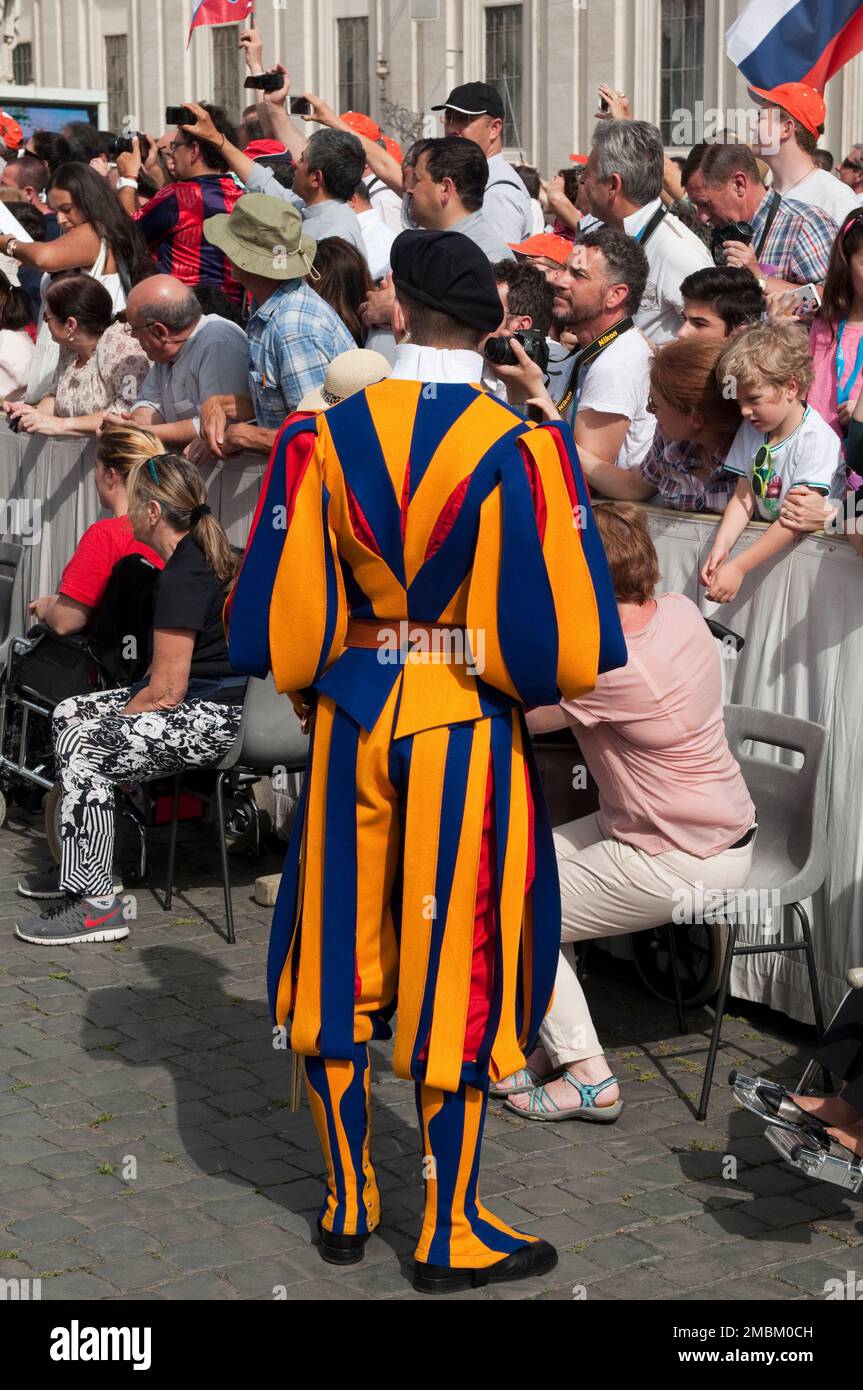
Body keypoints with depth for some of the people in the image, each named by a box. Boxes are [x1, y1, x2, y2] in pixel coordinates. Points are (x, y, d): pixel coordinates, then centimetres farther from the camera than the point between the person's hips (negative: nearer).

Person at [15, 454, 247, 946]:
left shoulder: (184, 574, -20)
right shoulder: (206, 555, 12)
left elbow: (165, 691, -21)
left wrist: (114, 720, -3)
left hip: (216, 719, -11)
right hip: (212, 702, 11)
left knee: (85, 747, -18)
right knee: (69, 714, 12)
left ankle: (97, 903, -16)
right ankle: (81, 870, 19)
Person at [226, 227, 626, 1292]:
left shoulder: (321, 439, -6)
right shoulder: (521, 450, -13)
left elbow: (273, 620, -3)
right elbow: (558, 634, -13)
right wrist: (530, 689, 9)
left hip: (350, 727, 3)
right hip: (467, 735, -2)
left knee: (343, 960, 16)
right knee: (457, 975, 7)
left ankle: (347, 1207, 28)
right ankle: (452, 1235, 17)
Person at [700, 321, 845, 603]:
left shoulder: (816, 439, -16)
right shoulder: (750, 431, 7)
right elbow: (743, 497, 4)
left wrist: (739, 567, -22)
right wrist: (721, 545, -15)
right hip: (766, 535, 6)